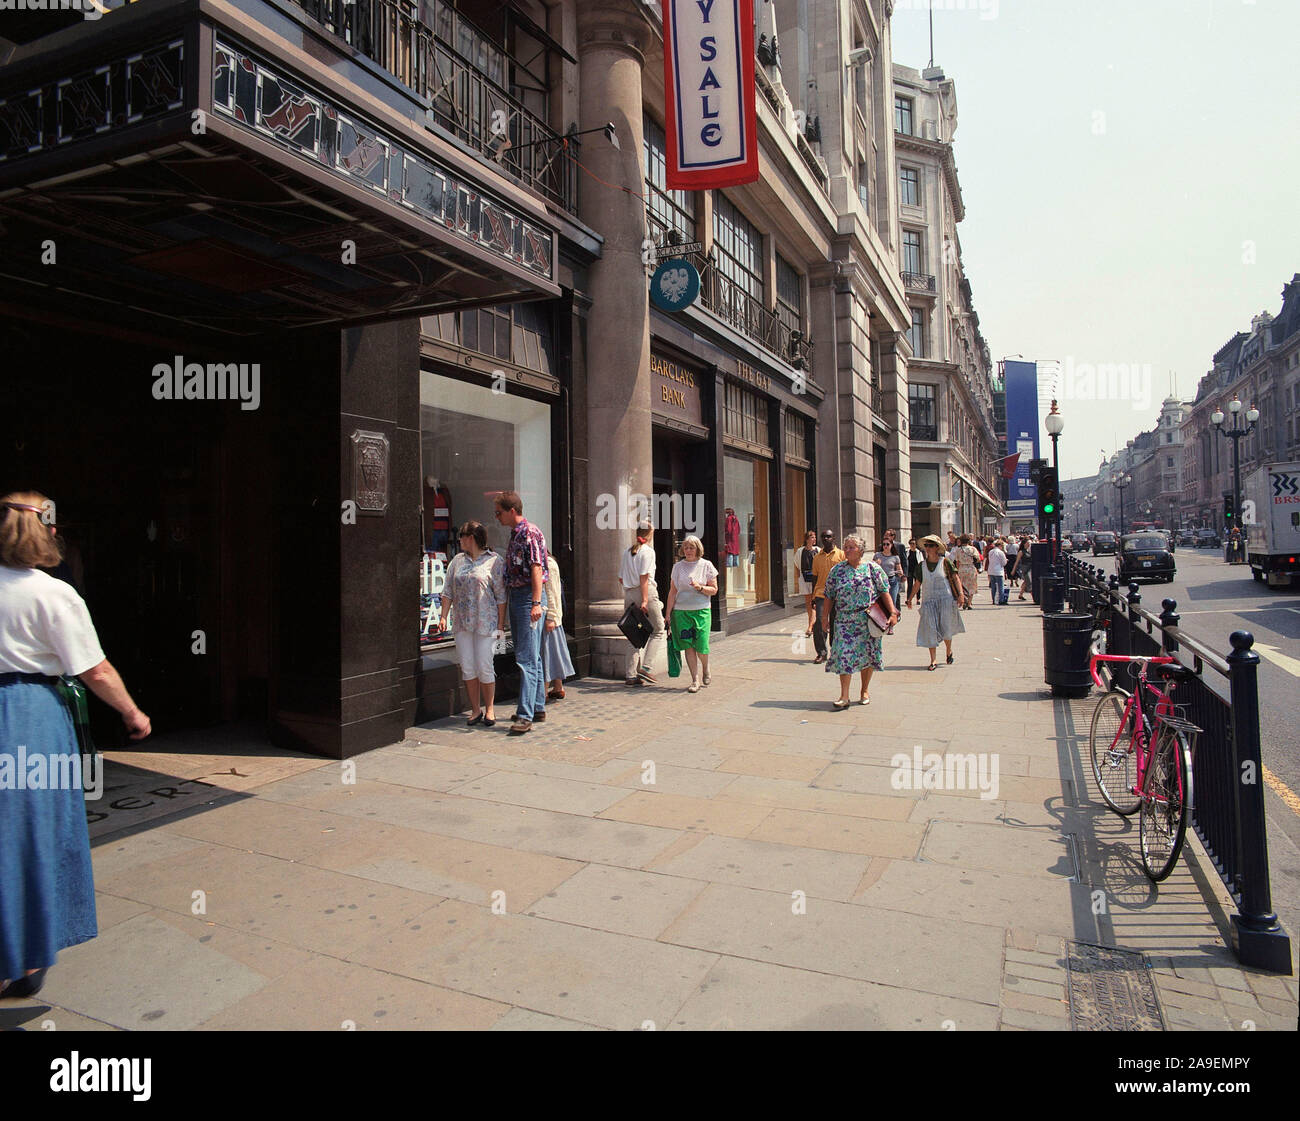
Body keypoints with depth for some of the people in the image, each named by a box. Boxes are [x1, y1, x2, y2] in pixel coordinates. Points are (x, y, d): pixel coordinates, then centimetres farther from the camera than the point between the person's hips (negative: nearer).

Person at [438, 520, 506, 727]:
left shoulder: (494, 561, -1)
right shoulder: (457, 560, 14)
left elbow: (501, 595, -3)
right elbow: (448, 591, 14)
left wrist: (501, 624, -7)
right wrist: (443, 617, 4)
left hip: (486, 623, -5)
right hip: (462, 623, 5)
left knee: (484, 667, -5)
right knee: (467, 667, 4)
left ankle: (489, 709, 12)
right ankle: (476, 710, 15)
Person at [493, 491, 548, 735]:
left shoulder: (530, 533, -12)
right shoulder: (515, 535, 17)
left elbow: (536, 569, -20)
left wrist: (536, 603, -27)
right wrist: (507, 601, 21)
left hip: (529, 597, -10)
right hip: (515, 596, 10)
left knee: (527, 657, -12)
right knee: (530, 656, 14)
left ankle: (526, 715, -13)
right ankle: (538, 708, 22)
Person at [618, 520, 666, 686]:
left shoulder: (627, 552, 13)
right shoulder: (648, 551, -6)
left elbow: (621, 578, 16)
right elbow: (644, 577, -15)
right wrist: (644, 600, -18)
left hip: (628, 593, 7)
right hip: (646, 592, -7)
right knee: (658, 631, 5)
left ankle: (630, 674, 10)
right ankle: (645, 667, -7)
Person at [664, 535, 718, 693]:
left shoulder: (706, 565, 3)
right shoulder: (678, 567, 7)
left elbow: (714, 590, 3)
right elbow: (673, 591, 9)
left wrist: (700, 587, -15)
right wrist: (668, 613, 5)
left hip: (701, 611, -1)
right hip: (681, 611, 2)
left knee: (701, 646, -6)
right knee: (688, 646, -2)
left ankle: (705, 669, 25)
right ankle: (695, 680, 5)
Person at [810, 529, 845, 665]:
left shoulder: (841, 554, 3)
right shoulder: (817, 557, 11)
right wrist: (813, 598, 13)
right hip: (821, 595, 2)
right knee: (819, 622, -9)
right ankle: (821, 653, -1)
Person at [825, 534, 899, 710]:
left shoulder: (872, 568, 3)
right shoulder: (837, 570, 5)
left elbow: (884, 592, 2)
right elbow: (829, 596, 8)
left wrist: (893, 613, -5)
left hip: (869, 621, 0)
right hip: (844, 621, 0)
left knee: (868, 655, 6)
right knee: (844, 655, -8)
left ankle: (865, 691, 24)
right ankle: (844, 696, -6)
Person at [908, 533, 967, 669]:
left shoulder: (945, 562, -1)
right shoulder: (922, 565, 6)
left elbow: (955, 578, -2)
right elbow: (918, 584, 14)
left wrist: (961, 594, -12)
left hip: (946, 599, -2)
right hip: (928, 600, 2)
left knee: (946, 629, -1)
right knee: (930, 629, -4)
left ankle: (949, 651, 30)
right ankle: (933, 660, 1)